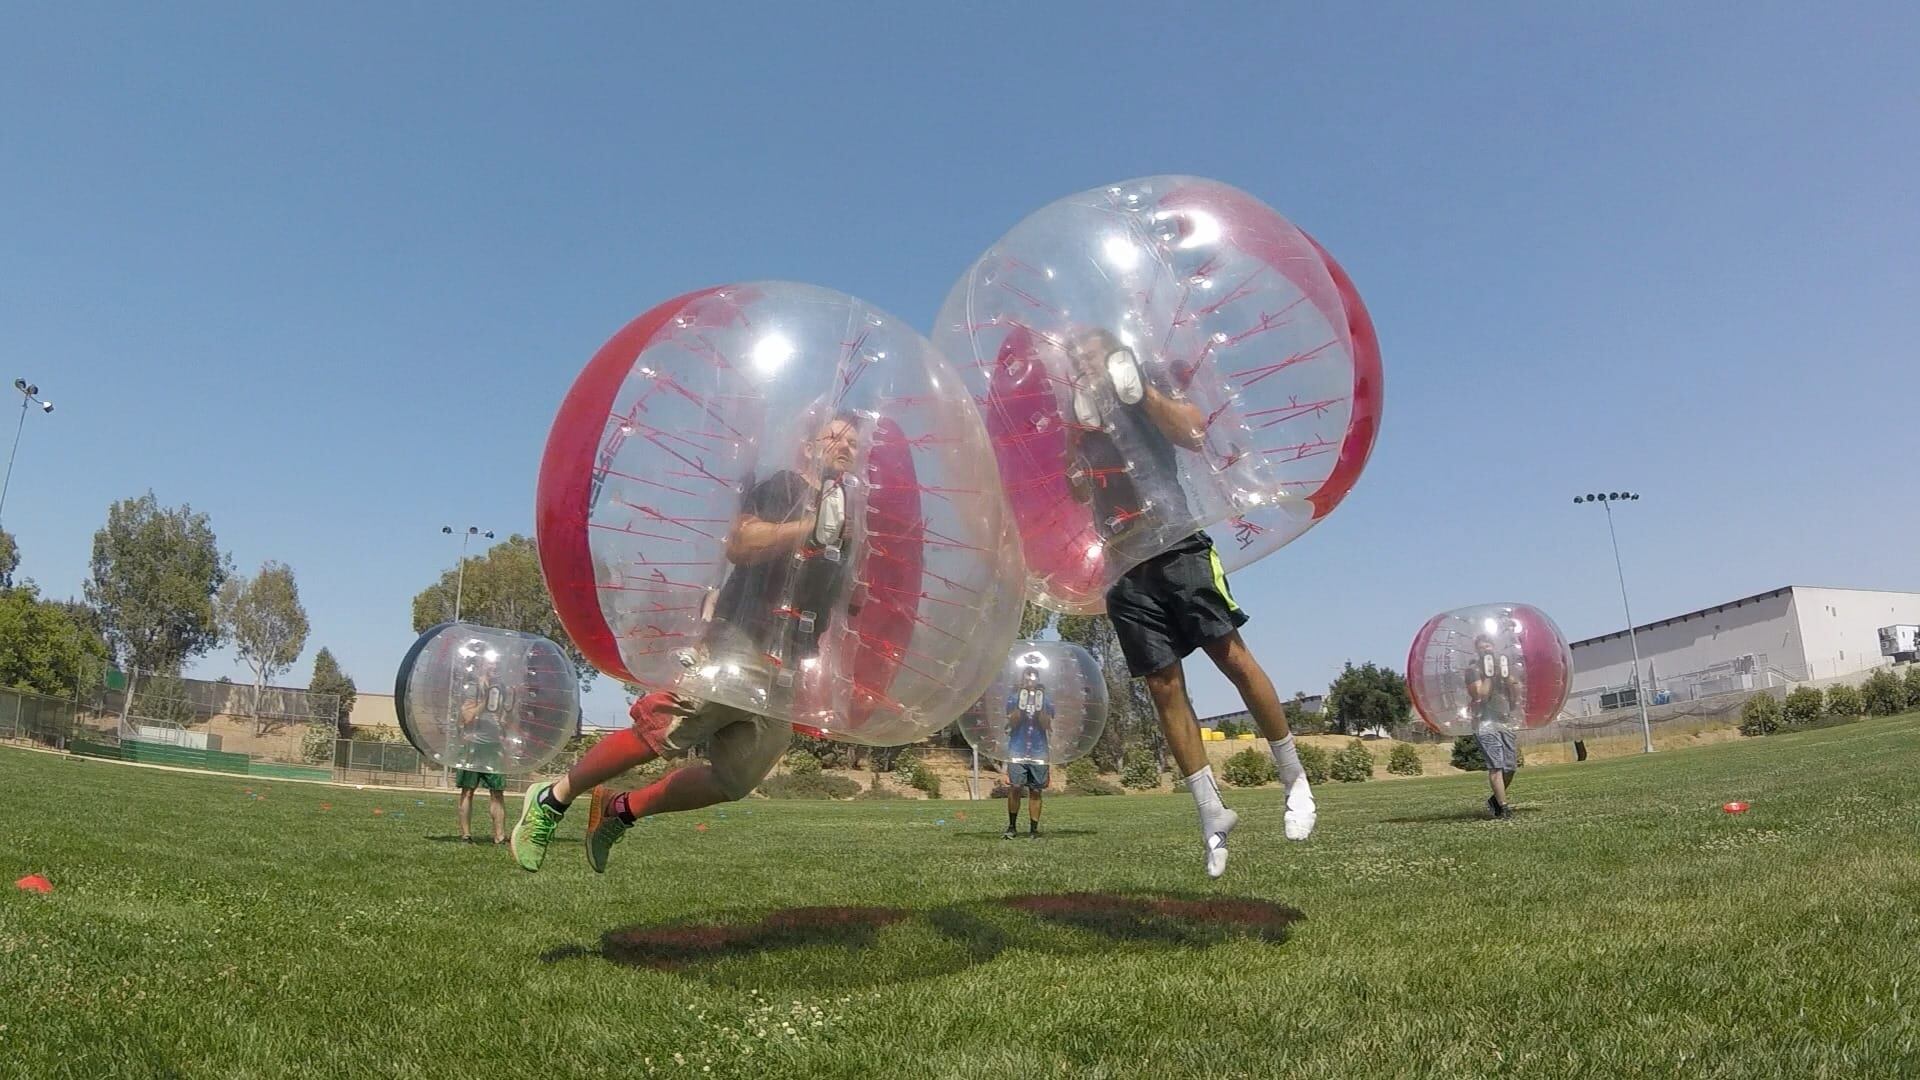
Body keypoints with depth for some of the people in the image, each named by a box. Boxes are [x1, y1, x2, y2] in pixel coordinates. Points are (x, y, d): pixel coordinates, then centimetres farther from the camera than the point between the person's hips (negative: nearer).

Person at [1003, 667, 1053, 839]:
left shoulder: (1046, 698, 6)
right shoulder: (1013, 697, 4)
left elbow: (1046, 725, -2)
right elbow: (1012, 723, -4)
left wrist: (1039, 707, -16)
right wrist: (1021, 706, -17)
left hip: (1038, 751, 1)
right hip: (1017, 751, -1)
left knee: (1035, 791, 1)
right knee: (1014, 788, -7)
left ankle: (1034, 829, 5)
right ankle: (1012, 827, 4)